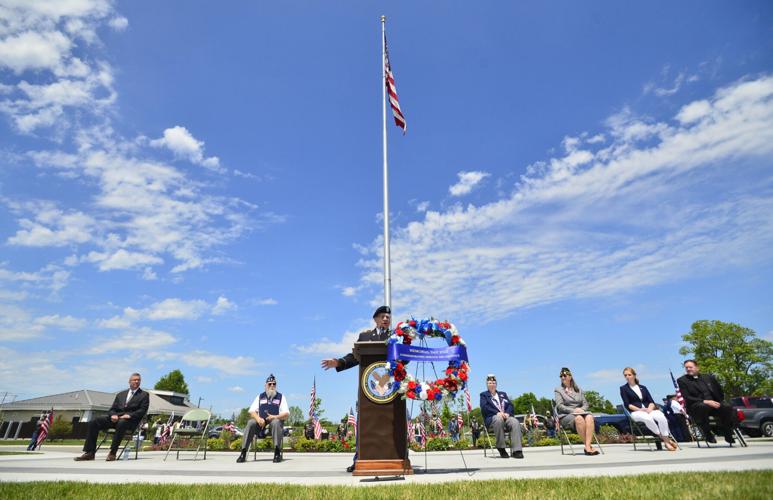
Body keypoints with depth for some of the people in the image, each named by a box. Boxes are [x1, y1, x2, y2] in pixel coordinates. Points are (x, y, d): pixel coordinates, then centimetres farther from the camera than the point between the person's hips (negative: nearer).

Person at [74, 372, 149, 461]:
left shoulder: (144, 395, 8)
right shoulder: (120, 394, 24)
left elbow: (143, 410, -3)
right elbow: (112, 409, 19)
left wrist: (129, 415, -18)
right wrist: (113, 415, -4)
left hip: (131, 420, -6)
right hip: (116, 418, 6)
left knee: (121, 423, -39)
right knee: (93, 422, -12)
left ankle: (112, 453, -31)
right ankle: (89, 453, -10)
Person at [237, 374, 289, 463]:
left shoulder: (281, 397, 9)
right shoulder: (260, 396, 15)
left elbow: (286, 414, 1)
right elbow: (252, 411, 6)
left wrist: (275, 417, -18)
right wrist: (258, 418, -16)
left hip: (275, 421, -2)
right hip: (261, 423, 2)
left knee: (276, 422, -36)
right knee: (251, 423, -28)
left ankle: (277, 453, -38)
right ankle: (243, 453, -27)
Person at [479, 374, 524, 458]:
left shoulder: (503, 394, 28)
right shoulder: (483, 395, 16)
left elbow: (510, 405, 13)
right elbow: (484, 407, -2)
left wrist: (507, 413, -9)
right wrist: (497, 413, -17)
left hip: (506, 416, 4)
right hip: (492, 418, -3)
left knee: (515, 422, -30)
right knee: (499, 419, -38)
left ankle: (516, 450, -32)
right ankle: (501, 448, -26)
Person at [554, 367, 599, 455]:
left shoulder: (579, 390, 23)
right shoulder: (558, 390, 11)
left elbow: (585, 404, 15)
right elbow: (560, 406, 0)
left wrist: (581, 409, -7)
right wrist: (573, 410, -14)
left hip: (581, 413, 3)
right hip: (565, 416, -3)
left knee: (589, 417, -32)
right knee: (579, 418, -37)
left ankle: (588, 446, -41)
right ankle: (588, 446, -31)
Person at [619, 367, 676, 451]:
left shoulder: (643, 387, 21)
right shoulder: (623, 388, 9)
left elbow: (652, 401, 11)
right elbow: (627, 405, 0)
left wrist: (649, 409, -11)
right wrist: (640, 409, -14)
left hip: (649, 410, 3)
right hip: (635, 412, -3)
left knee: (662, 417, -30)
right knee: (648, 418, -37)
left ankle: (666, 440, -23)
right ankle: (663, 438, -20)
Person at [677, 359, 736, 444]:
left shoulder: (709, 377, 16)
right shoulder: (682, 380, 2)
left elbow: (721, 392, 19)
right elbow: (687, 398, -8)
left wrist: (717, 402, 2)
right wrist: (705, 401, -19)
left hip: (714, 404, 4)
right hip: (695, 407, -4)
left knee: (728, 407, -26)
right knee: (703, 406, -37)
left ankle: (727, 433, -4)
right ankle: (707, 433, -17)